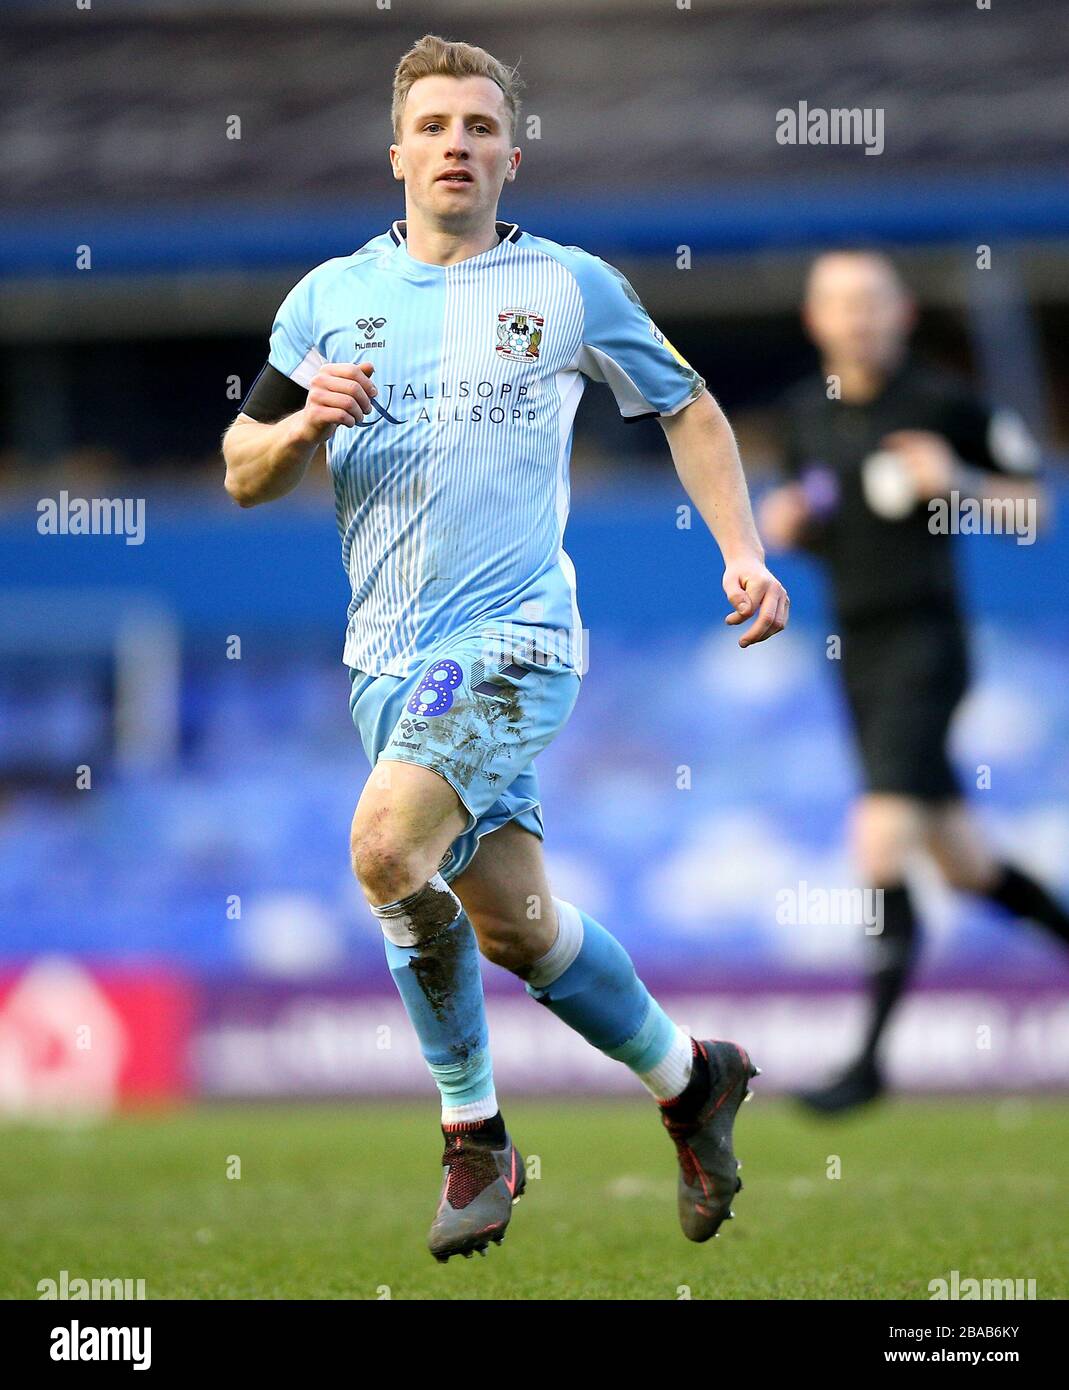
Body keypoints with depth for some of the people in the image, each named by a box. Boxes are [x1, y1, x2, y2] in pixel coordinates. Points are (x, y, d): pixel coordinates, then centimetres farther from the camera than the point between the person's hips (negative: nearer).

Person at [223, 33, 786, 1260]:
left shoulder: (570, 287, 4)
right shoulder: (329, 297, 10)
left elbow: (686, 409, 16)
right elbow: (244, 472, 12)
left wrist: (742, 550, 6)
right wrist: (305, 425, -10)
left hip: (512, 635, -4)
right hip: (388, 649, 4)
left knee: (389, 847, -25)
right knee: (512, 925, 4)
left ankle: (474, 1135, -9)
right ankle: (689, 1077, 27)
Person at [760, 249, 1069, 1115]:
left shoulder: (941, 402, -6)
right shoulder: (807, 413, 11)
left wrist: (955, 481, -17)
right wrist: (785, 524, 0)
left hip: (926, 643, -7)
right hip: (856, 648, 7)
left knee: (883, 841, -16)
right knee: (964, 863, 12)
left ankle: (870, 1058, -13)